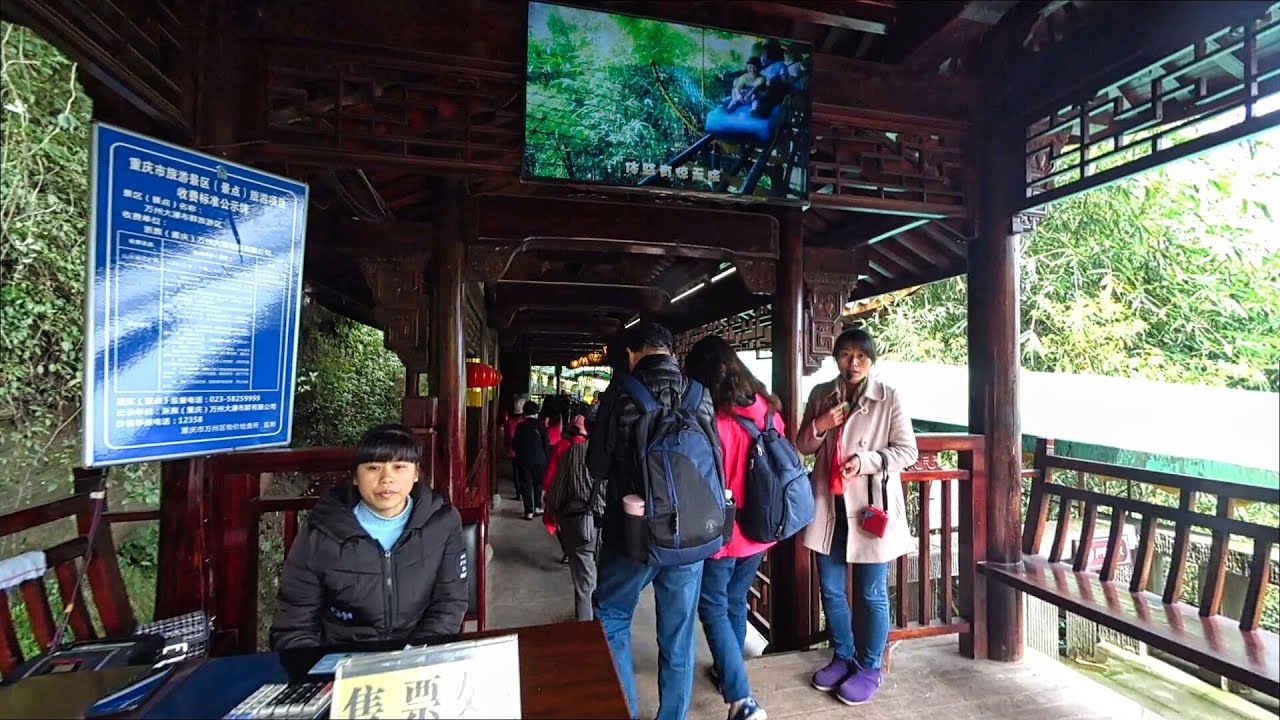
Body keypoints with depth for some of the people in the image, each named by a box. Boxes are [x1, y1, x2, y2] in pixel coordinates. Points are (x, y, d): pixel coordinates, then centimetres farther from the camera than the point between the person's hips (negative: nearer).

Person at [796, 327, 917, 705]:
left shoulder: (889, 397, -6)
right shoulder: (821, 394, 4)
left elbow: (907, 451, -5)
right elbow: (803, 447, 9)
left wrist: (866, 460, -20)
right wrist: (818, 426, -11)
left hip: (870, 505, -3)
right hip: (828, 505, 4)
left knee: (871, 593, 11)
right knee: (830, 589, 15)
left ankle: (869, 667, 32)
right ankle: (842, 656, 37)